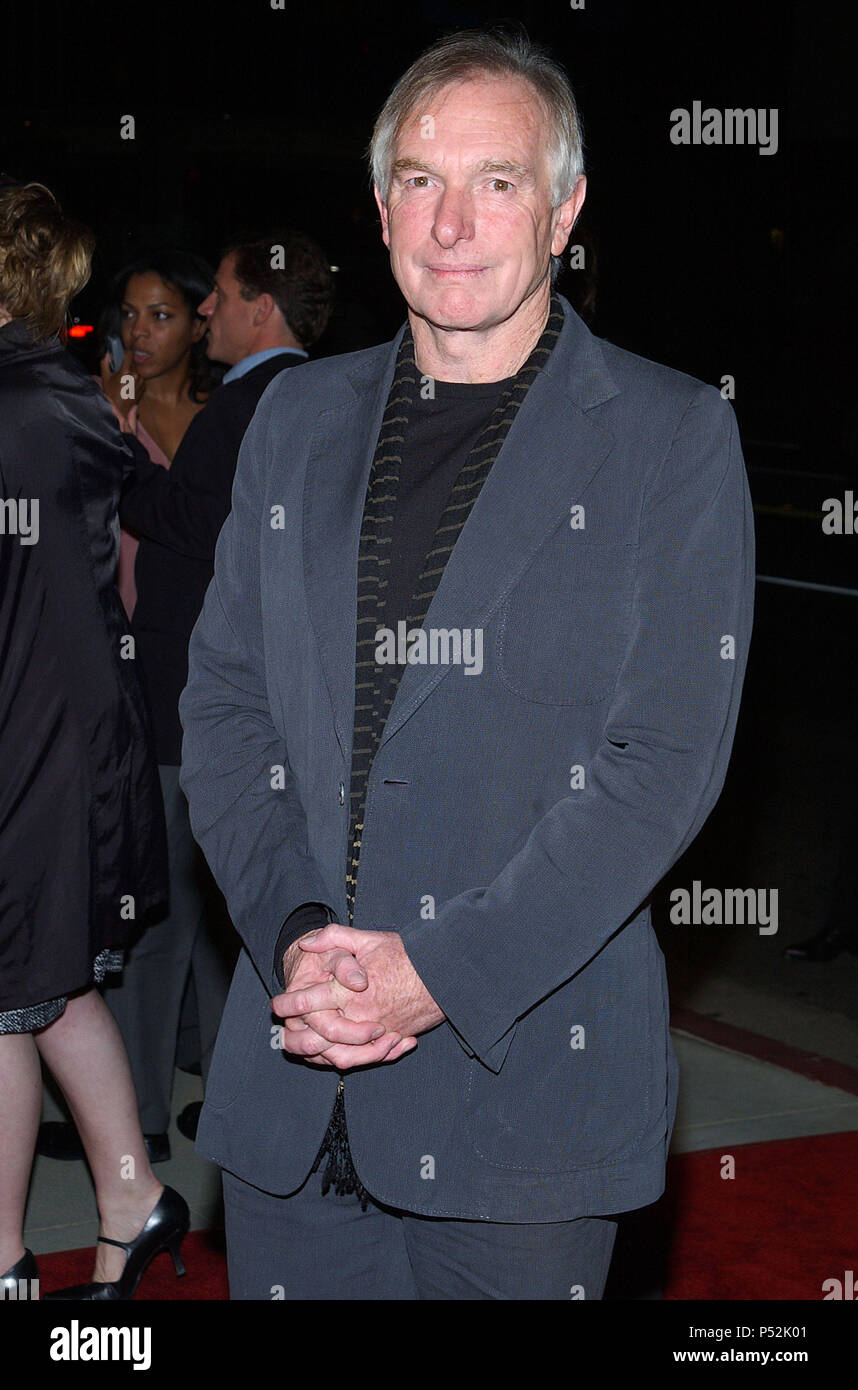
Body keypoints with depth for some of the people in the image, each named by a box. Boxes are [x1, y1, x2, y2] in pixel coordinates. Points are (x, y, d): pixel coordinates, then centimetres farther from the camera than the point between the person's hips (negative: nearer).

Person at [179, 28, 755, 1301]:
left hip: (524, 1077, -3)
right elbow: (222, 700, 8)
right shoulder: (300, 416, 12)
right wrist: (294, 934, -9)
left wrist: (441, 971, -16)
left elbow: (669, 756, -9)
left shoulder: (672, 436, -2)